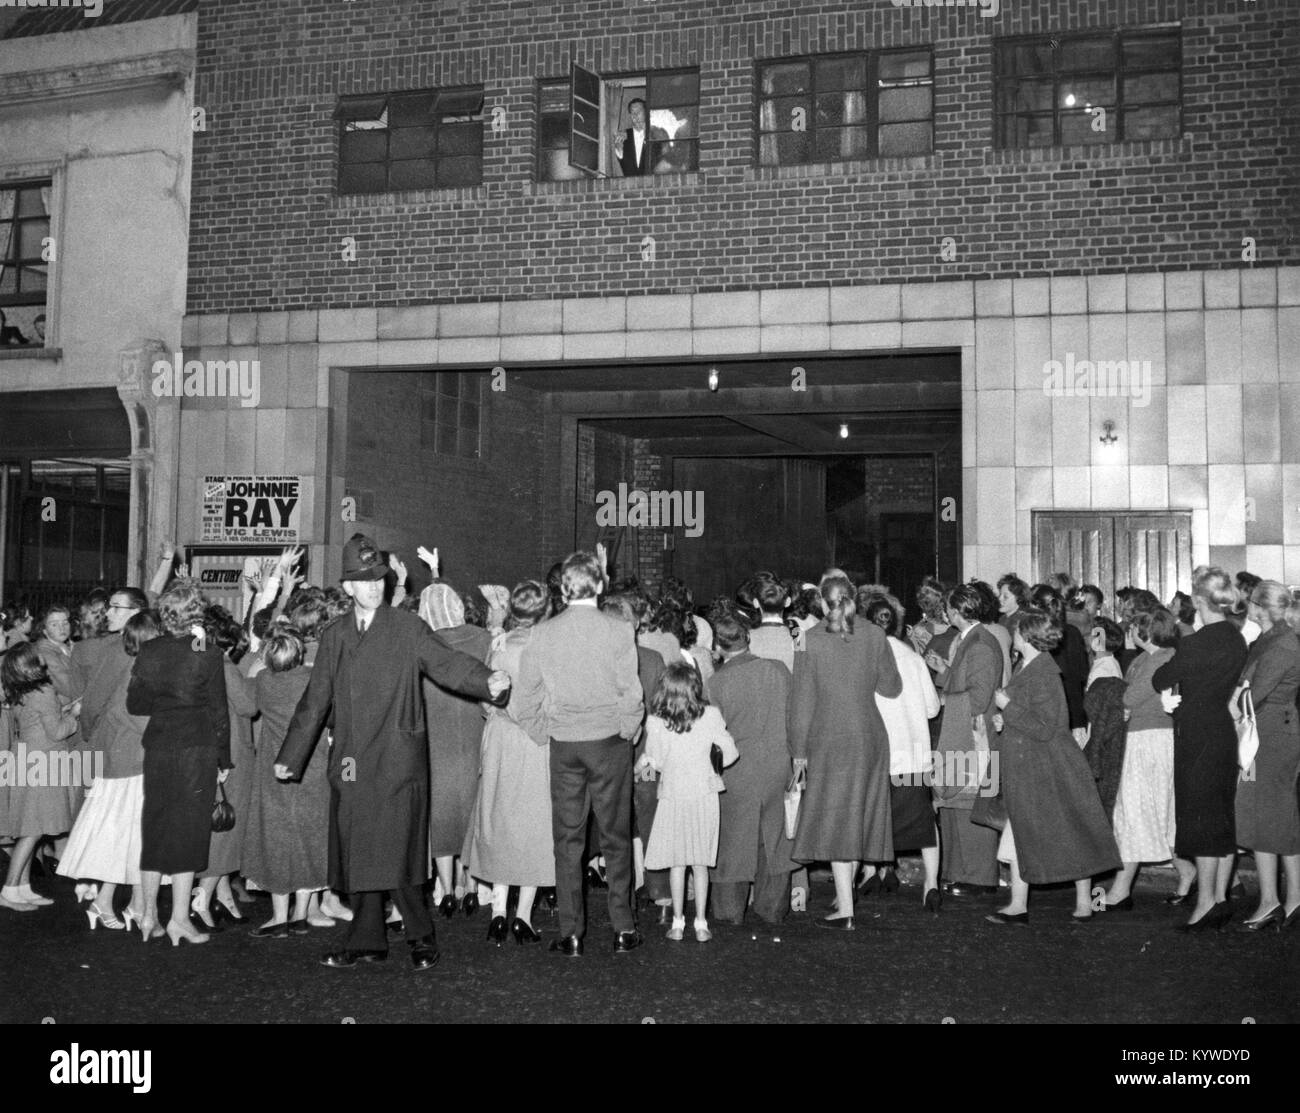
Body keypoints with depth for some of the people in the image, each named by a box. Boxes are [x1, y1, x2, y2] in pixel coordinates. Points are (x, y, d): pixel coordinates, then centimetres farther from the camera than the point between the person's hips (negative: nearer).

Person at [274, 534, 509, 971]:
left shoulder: (407, 628, 2)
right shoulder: (334, 637, 13)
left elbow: (446, 662, -10)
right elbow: (315, 701, 18)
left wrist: (487, 680, -30)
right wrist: (290, 756, 18)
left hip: (398, 760, -4)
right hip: (351, 766, 4)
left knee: (397, 856, -5)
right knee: (358, 856, 7)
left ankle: (421, 938, 11)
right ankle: (367, 942, 18)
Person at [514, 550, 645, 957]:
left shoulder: (543, 634, -3)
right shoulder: (618, 631, -9)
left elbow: (527, 697, 0)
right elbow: (631, 695, -8)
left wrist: (544, 737, 11)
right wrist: (626, 735, 7)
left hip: (563, 745, 1)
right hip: (610, 742, -1)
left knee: (567, 840, 8)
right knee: (615, 839, 9)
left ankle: (570, 934, 11)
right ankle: (623, 929, 13)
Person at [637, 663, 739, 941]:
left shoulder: (655, 723, -13)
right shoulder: (710, 717, -11)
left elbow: (655, 762, -2)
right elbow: (730, 752, -2)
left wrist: (645, 762, 21)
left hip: (672, 797, 0)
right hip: (704, 795, 1)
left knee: (677, 863, 9)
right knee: (700, 863, 8)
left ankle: (677, 924, 13)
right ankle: (700, 924, 10)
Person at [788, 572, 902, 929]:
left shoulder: (809, 640, -9)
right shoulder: (874, 635, -3)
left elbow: (802, 699, -6)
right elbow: (891, 687, 4)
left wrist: (799, 749, 1)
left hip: (828, 739, -3)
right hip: (870, 737, 3)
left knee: (834, 818, 0)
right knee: (857, 814, 16)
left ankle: (845, 910, -2)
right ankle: (846, 893, 28)